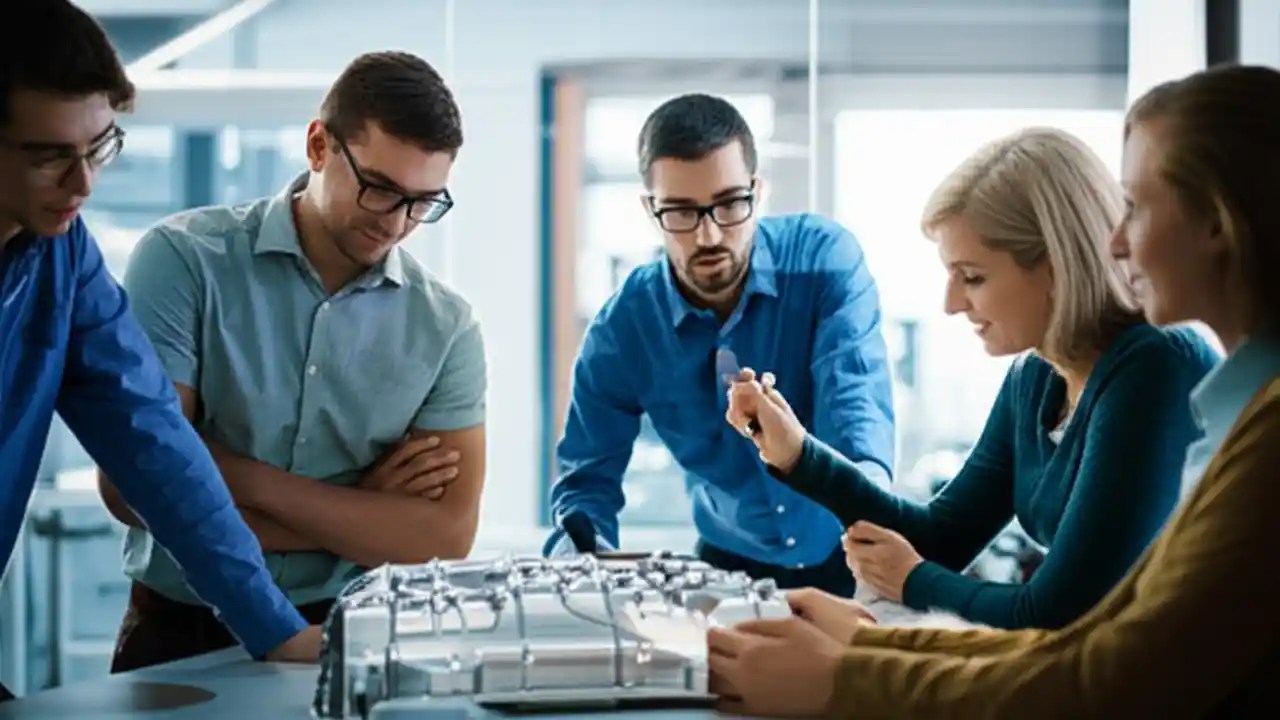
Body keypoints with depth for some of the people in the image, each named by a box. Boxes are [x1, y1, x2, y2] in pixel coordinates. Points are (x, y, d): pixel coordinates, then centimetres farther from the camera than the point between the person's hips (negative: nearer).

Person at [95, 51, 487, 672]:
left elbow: (446, 534, -6)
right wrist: (362, 512, -8)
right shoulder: (184, 259, -6)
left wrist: (248, 482, -12)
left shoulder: (446, 325, 1)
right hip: (181, 632, -1)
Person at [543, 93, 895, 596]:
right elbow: (588, 476, -3)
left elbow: (855, 399, -26)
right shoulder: (623, 327, -10)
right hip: (733, 564, 1)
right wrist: (577, 557, -25)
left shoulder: (824, 258, -14)